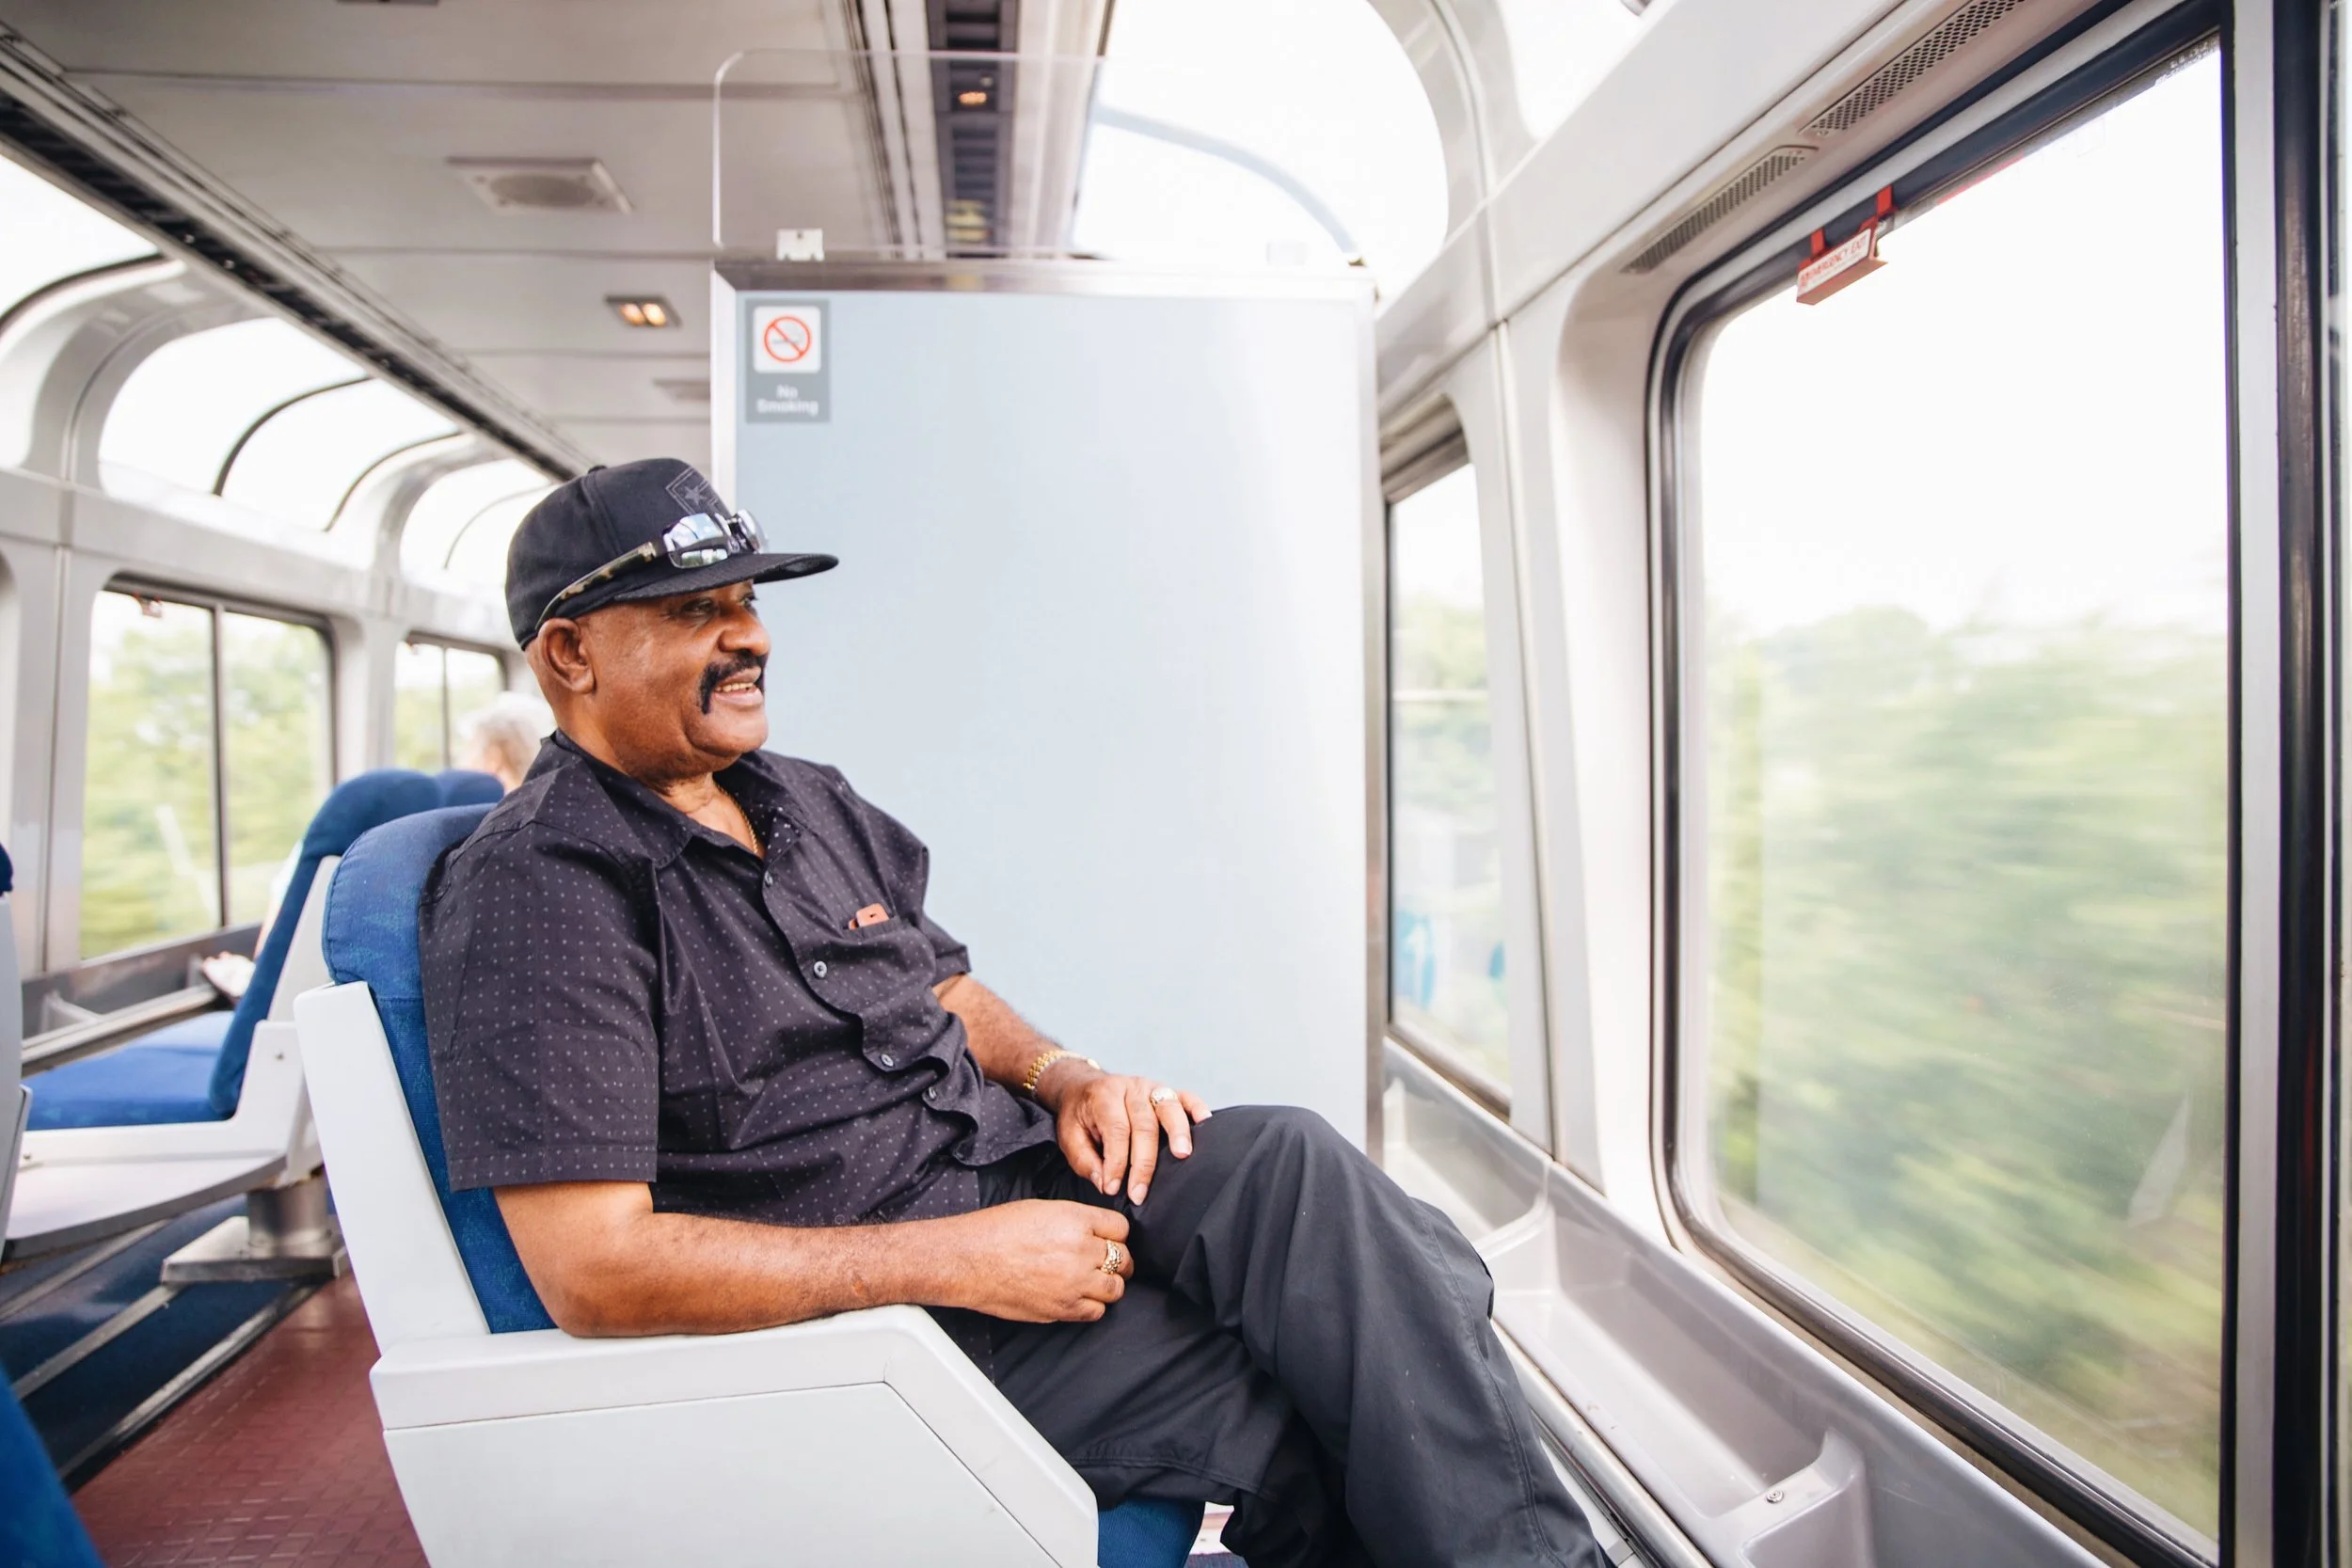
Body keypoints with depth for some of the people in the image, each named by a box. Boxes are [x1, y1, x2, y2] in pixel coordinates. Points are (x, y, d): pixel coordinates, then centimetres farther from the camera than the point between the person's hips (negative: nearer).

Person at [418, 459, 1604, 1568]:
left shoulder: (811, 805, 13)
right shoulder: (536, 884, -13)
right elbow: (593, 1269, -20)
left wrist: (1060, 1075, -3)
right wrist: (957, 1263, -22)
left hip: (1017, 1183, 7)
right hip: (865, 1317, -7)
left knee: (1287, 1162, -18)